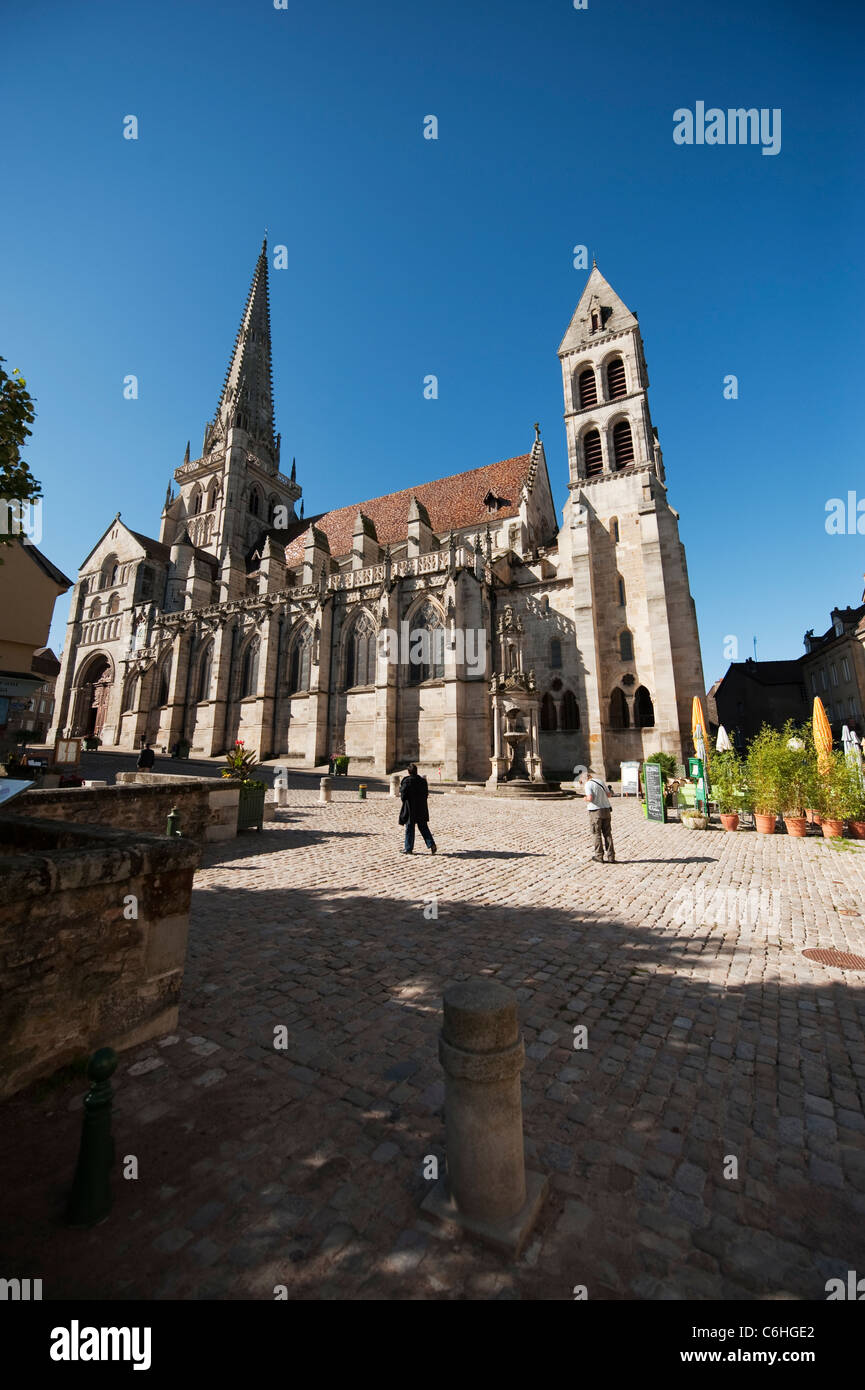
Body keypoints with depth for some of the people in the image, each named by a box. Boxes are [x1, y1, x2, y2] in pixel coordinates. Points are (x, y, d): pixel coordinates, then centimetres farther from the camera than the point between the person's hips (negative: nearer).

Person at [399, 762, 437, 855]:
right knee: (423, 827, 12)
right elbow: (426, 794, 8)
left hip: (410, 809, -4)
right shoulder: (423, 781, 0)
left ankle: (408, 849, 13)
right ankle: (431, 844, 4)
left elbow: (403, 796, -11)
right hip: (422, 809, 4)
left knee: (409, 829, 6)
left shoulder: (406, 781, -14)